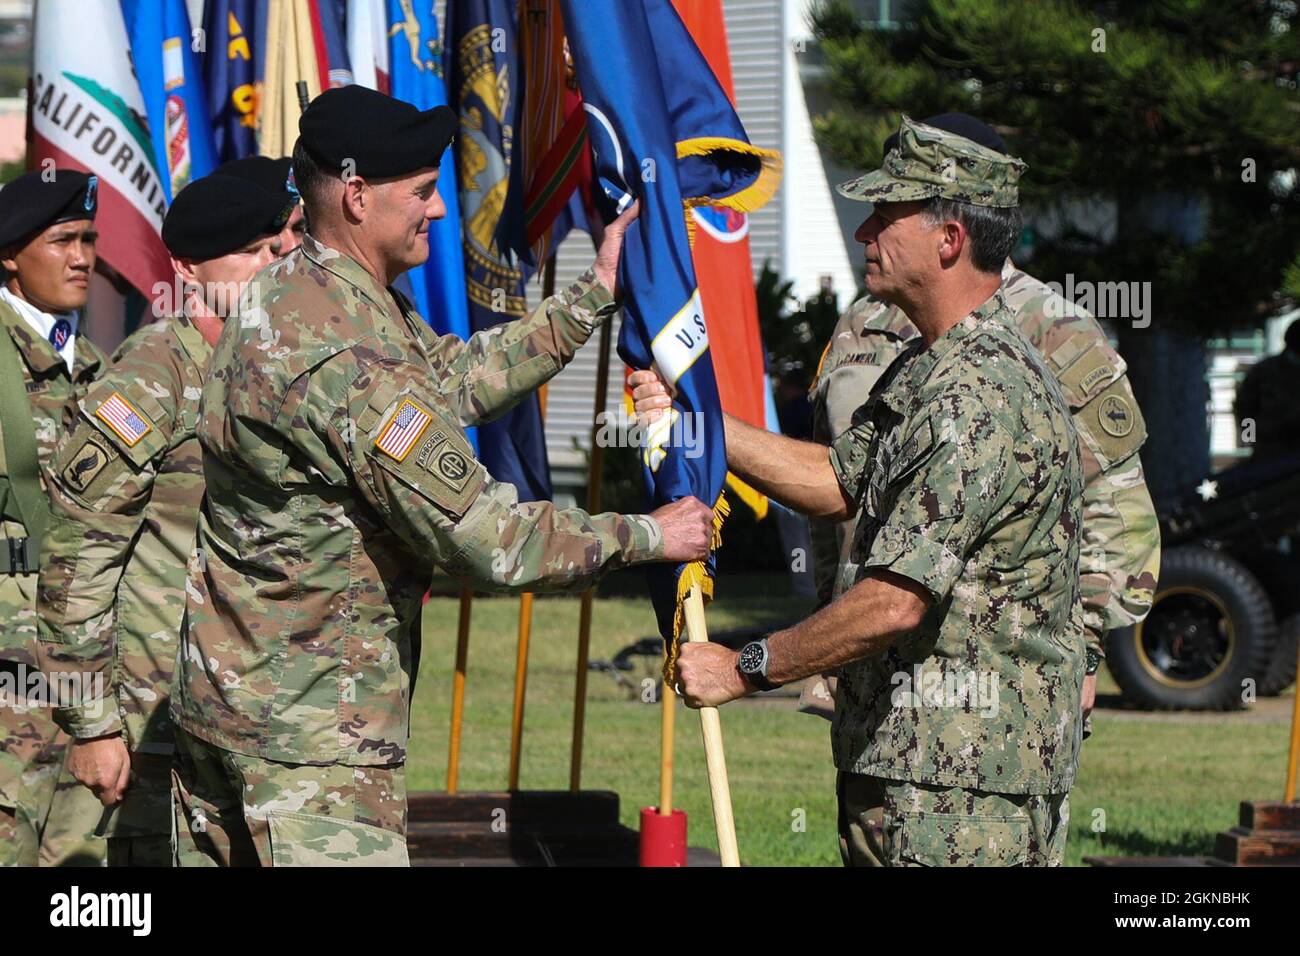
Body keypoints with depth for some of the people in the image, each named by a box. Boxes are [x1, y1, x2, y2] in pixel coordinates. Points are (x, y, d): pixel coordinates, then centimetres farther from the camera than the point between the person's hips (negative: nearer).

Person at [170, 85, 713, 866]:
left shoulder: (288, 296, 9)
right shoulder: (348, 361, -24)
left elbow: (458, 376, 20)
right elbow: (487, 542, -22)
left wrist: (595, 297, 17)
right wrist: (646, 537, -9)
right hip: (312, 725, -11)